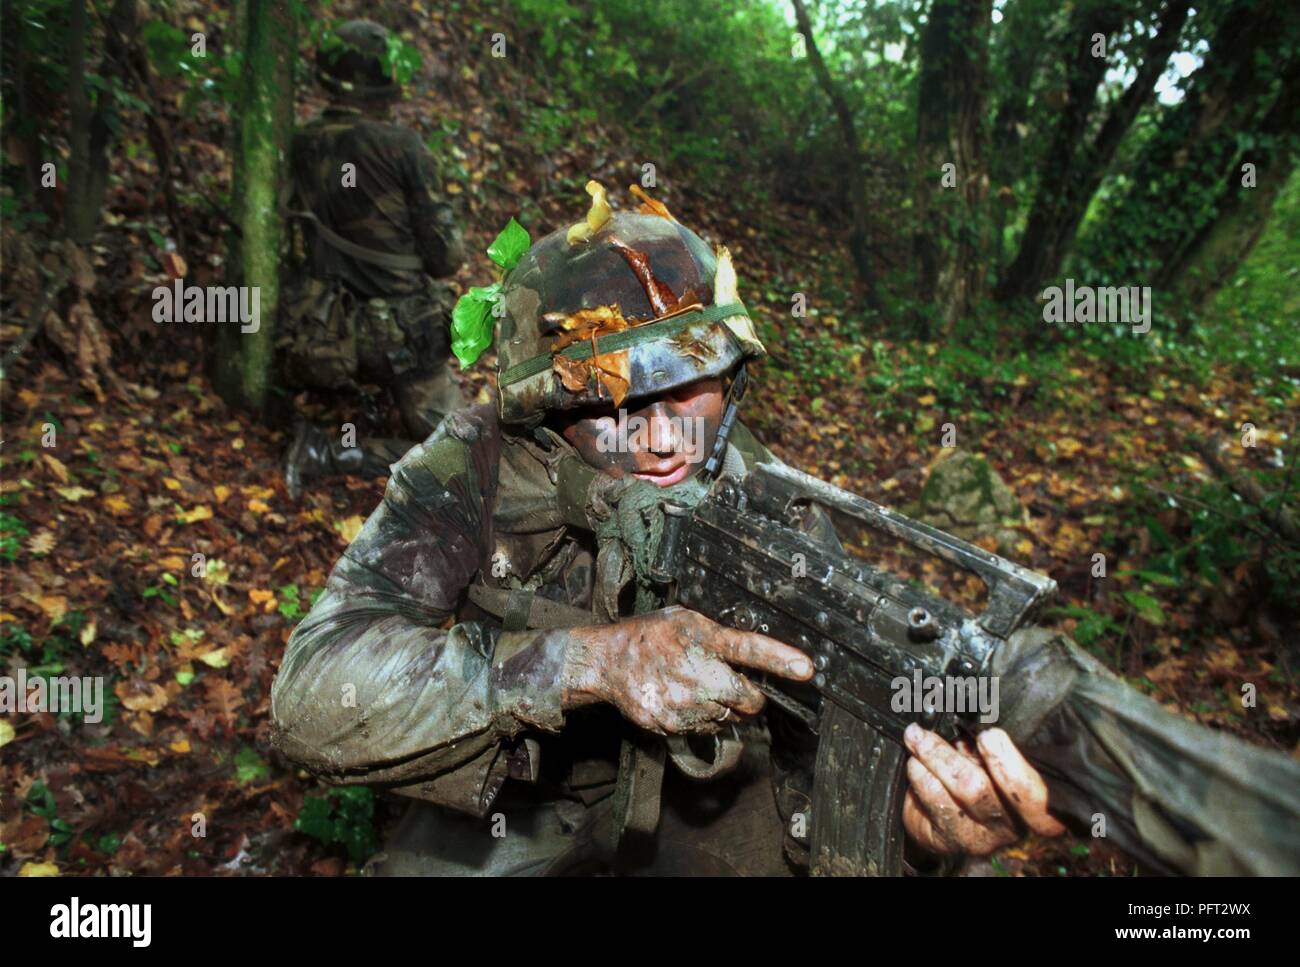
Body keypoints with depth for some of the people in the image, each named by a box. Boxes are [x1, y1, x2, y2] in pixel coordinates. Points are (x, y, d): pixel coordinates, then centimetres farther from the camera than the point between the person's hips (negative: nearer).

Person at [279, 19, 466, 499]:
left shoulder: (300, 148, 2)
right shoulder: (403, 147, -12)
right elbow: (447, 257, -11)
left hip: (326, 343, 6)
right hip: (401, 337, -6)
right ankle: (328, 453, -12)